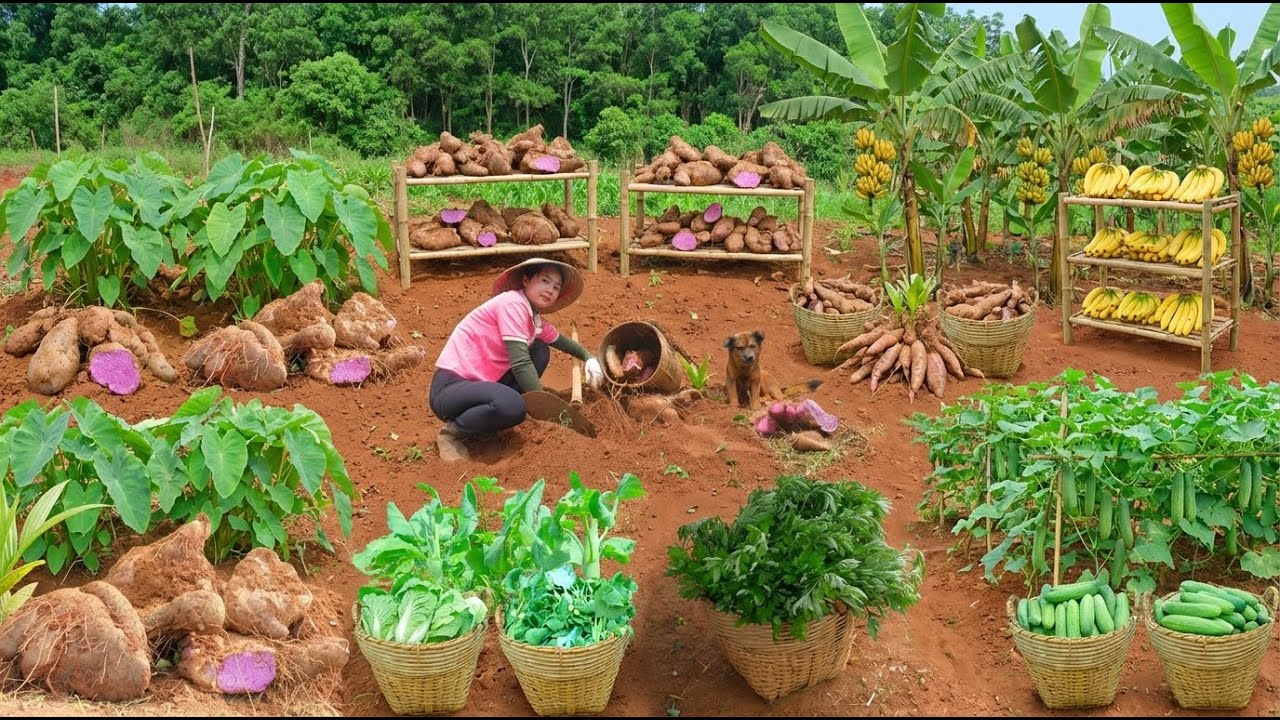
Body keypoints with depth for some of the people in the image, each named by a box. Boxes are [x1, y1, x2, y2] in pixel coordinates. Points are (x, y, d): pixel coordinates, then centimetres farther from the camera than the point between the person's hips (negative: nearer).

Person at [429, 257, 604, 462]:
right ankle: (452, 431, -7)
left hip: (479, 383, 10)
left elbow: (562, 341, 32)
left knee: (540, 351, 12)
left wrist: (589, 358, 14)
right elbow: (520, 364, -23)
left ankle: (490, 417, 8)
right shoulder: (513, 303, -17)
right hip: (450, 388, -10)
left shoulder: (536, 321, 11)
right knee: (513, 406, -35)